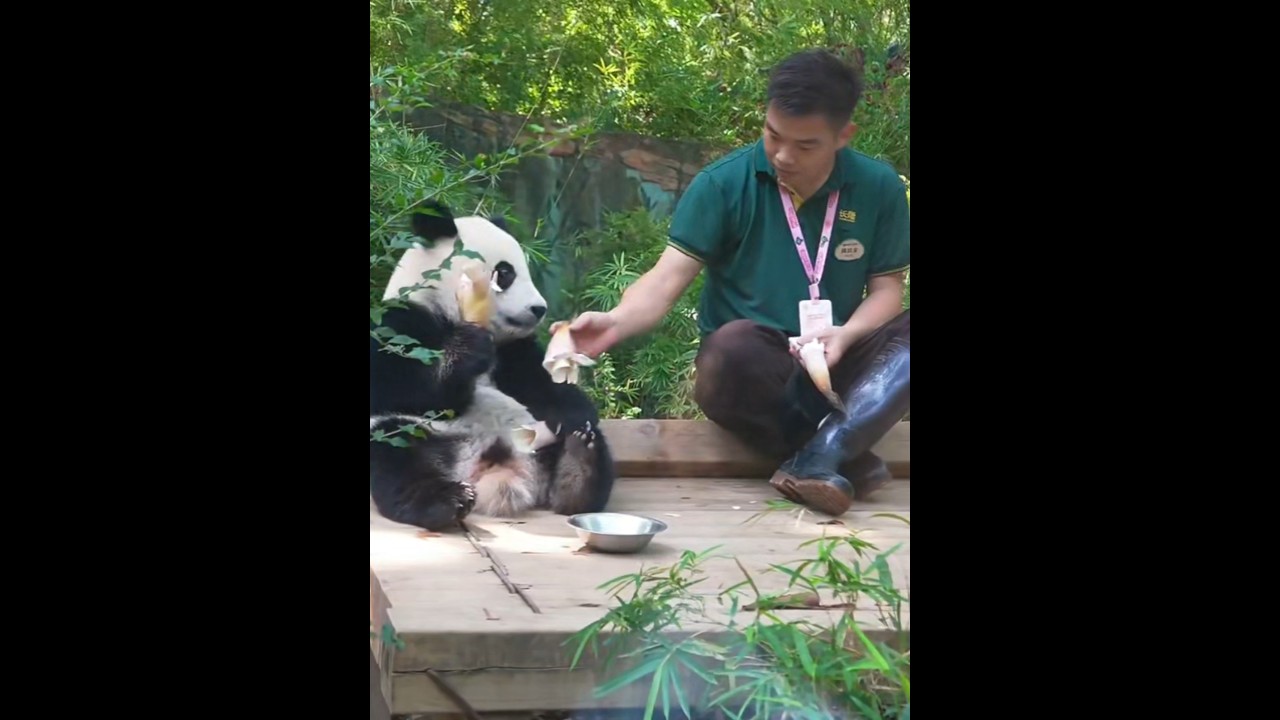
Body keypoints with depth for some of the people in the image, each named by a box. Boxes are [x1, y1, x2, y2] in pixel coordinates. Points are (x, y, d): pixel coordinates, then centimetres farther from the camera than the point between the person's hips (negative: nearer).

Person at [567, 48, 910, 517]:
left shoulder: (878, 188, 1)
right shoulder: (724, 184, -8)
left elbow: (886, 288, 2)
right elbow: (668, 278, -13)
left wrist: (845, 335, -20)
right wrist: (615, 323, -34)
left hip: (836, 361, 3)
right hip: (751, 365, -3)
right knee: (731, 348, -39)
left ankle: (818, 457, -37)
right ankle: (847, 458, -24)